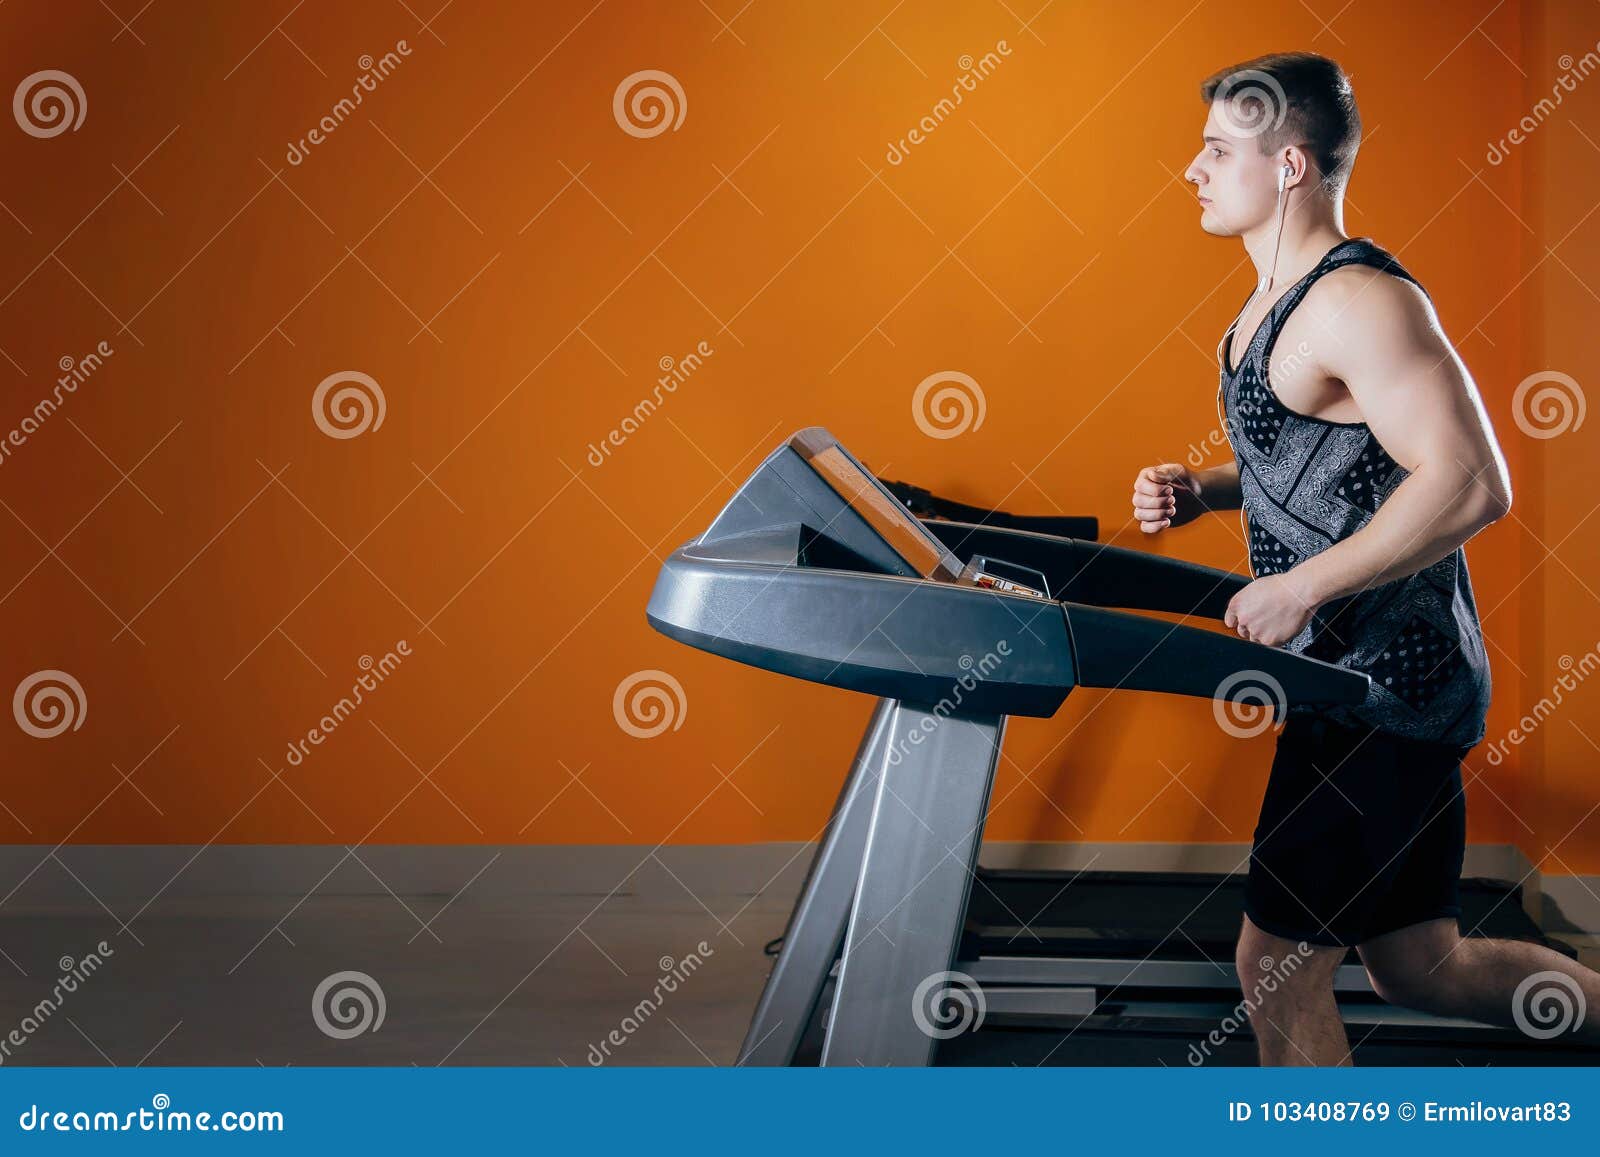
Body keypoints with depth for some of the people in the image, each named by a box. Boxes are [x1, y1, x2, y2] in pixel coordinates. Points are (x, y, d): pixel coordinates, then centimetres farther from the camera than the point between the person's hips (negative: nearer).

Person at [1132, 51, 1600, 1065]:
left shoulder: (1360, 299, -18)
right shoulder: (1276, 300, 14)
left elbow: (1471, 484, -27)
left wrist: (1301, 588, -24)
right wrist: (1204, 492, 9)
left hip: (1389, 680, -10)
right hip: (1361, 675, 10)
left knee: (1278, 966, -3)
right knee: (1421, 965, 17)